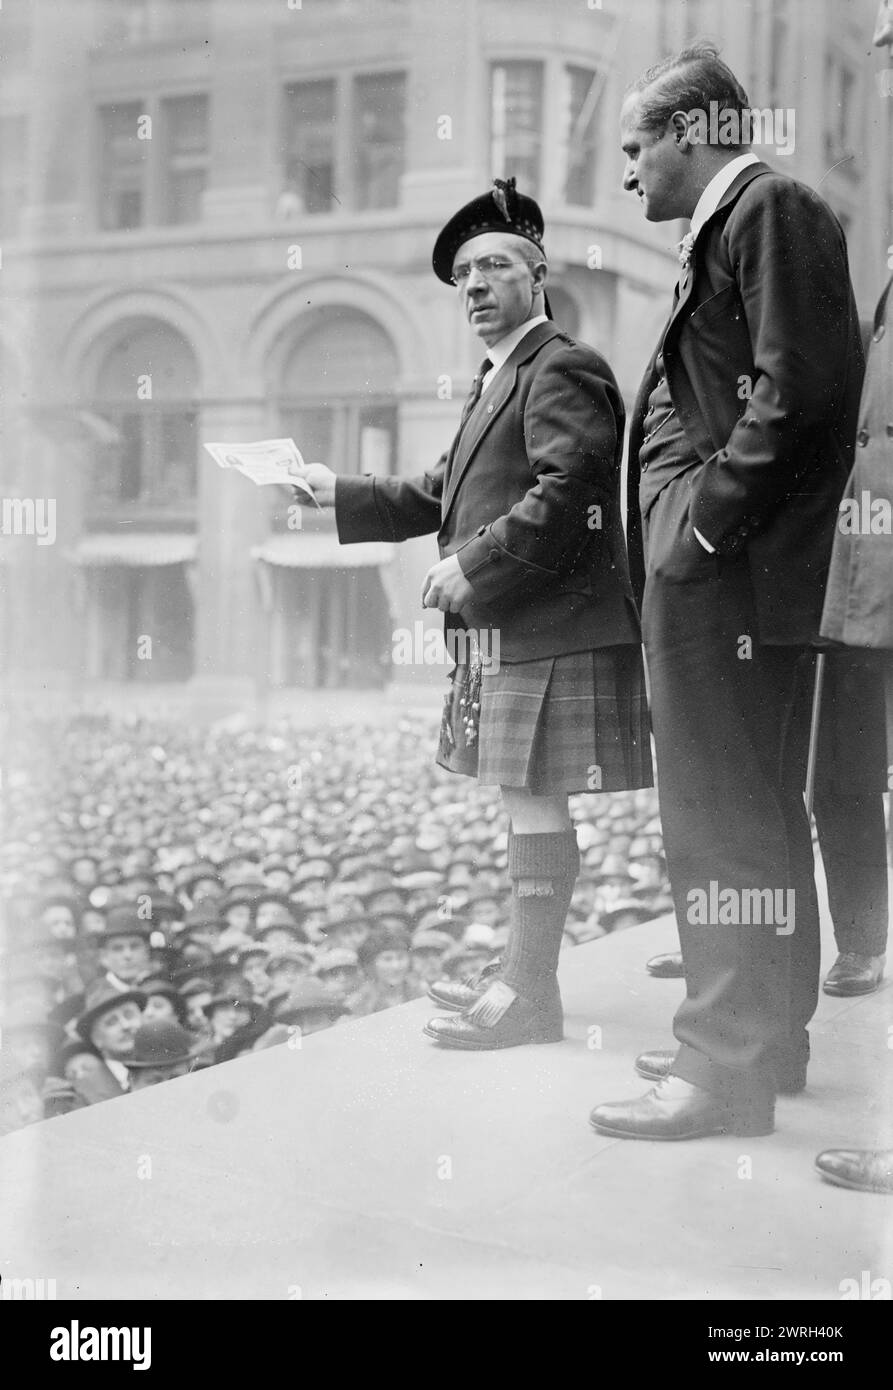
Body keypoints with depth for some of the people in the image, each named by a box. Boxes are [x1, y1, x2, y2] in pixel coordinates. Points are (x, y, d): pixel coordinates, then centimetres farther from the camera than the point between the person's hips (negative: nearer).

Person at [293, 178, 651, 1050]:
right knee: (524, 802, 12)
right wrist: (338, 495, 15)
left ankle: (527, 994, -1)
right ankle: (524, 976, 20)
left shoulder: (561, 369, -8)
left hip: (551, 632, -9)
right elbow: (440, 495, 23)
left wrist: (471, 567, -19)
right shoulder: (496, 382, 22)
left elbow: (569, 493, -20)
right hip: (500, 635, 9)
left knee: (532, 799, -7)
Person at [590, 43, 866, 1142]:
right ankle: (771, 1041, 26)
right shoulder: (731, 222, 22)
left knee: (722, 830, -6)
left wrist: (702, 523, -18)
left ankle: (725, 1071, 2)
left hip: (729, 576, -10)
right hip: (713, 570, 10)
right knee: (761, 818, 15)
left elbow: (800, 392, -19)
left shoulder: (770, 206, -8)